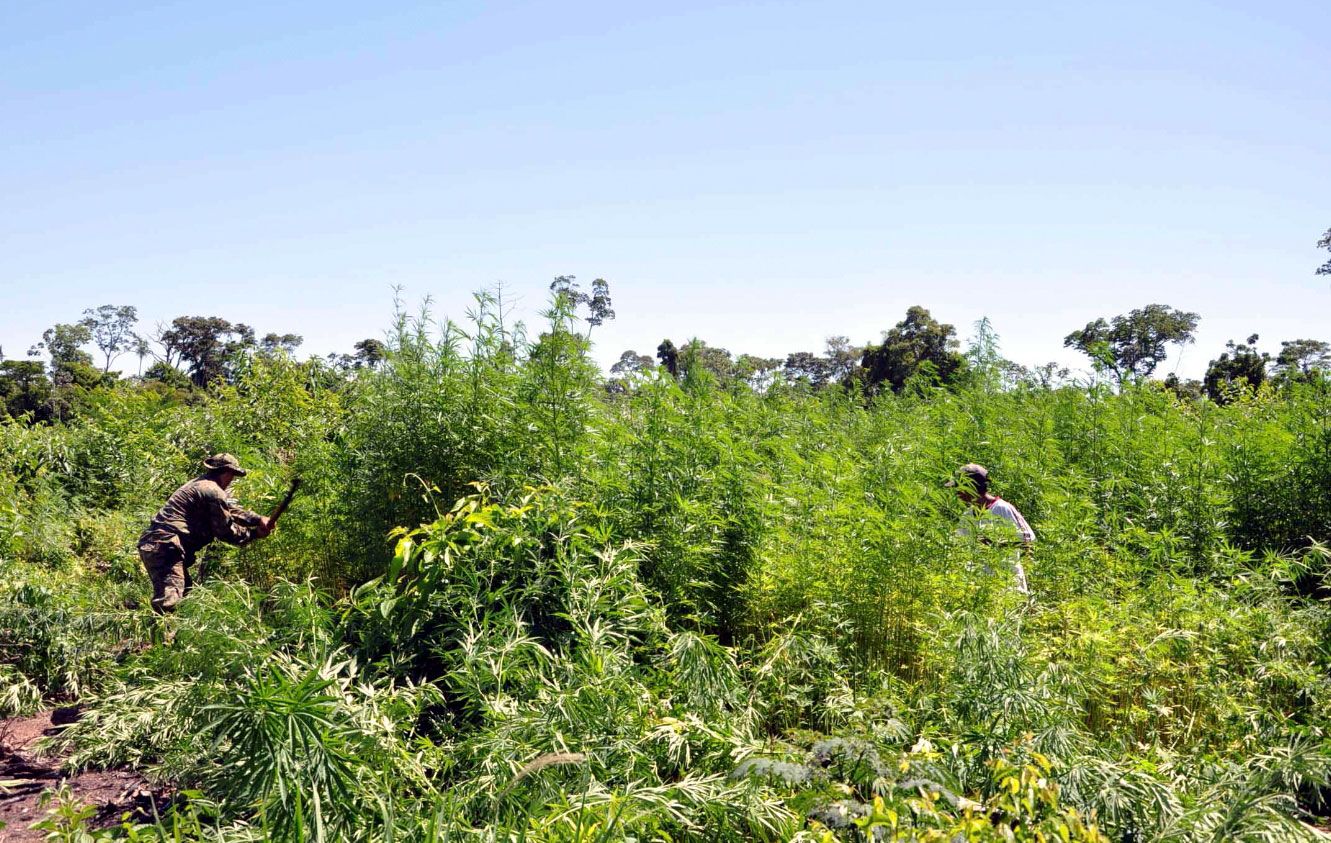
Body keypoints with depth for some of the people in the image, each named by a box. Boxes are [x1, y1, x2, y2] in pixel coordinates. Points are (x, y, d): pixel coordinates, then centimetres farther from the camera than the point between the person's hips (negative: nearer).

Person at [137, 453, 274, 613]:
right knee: (168, 601, -21)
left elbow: (232, 510, 19)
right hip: (165, 547, -11)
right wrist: (255, 534, 6)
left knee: (186, 592, 20)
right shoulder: (214, 493, -11)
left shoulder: (200, 484, 20)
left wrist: (258, 519, 6)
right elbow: (226, 530, -6)